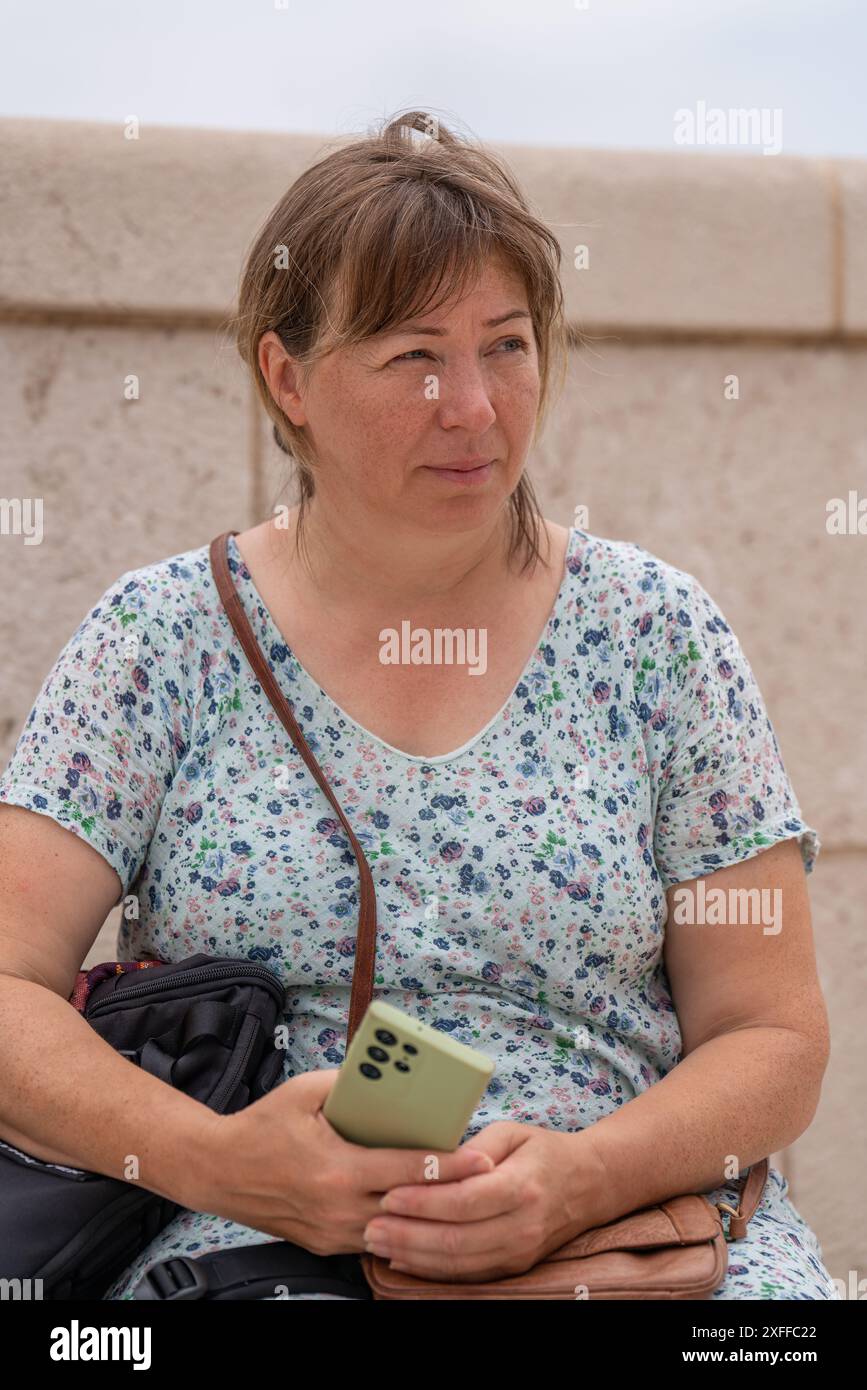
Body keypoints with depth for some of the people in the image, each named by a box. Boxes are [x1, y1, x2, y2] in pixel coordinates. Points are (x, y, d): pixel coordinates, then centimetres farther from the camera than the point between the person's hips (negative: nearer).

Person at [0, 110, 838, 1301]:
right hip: (253, 1235, -2)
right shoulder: (161, 635, 5)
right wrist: (215, 1157, -19)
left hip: (637, 1218, 3)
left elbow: (775, 1039, 4)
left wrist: (585, 1177, -15)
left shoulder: (653, 630, 6)